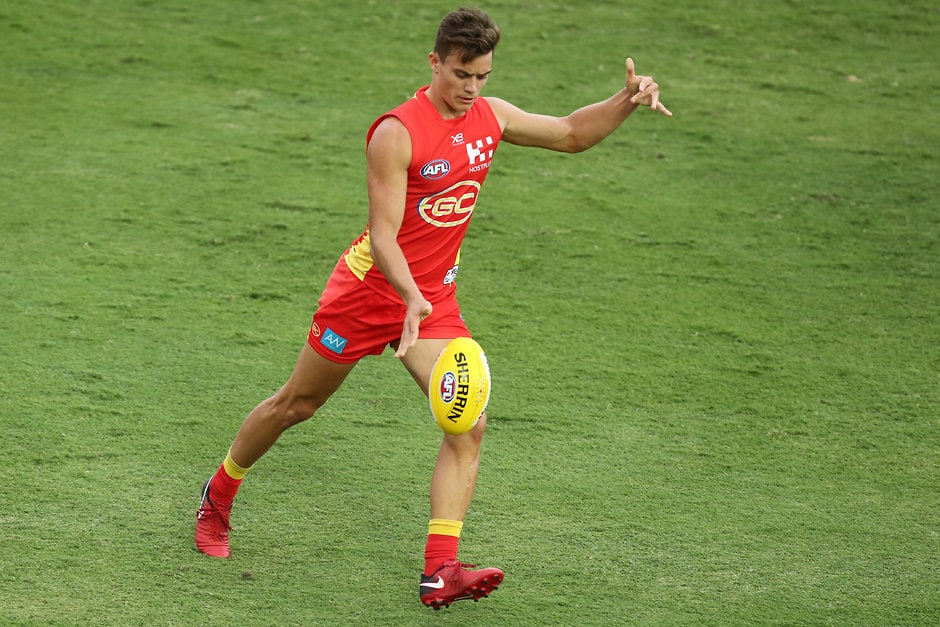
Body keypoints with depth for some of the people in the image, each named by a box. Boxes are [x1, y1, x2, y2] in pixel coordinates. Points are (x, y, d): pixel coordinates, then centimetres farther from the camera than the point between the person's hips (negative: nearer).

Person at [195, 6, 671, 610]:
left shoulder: (491, 116, -1)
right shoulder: (397, 133, -22)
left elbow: (571, 134, 12)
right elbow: (382, 236, -25)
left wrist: (627, 101, -5)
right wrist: (411, 299, -40)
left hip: (435, 297, 5)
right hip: (370, 289, -5)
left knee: (468, 426, -13)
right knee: (296, 404, 11)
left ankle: (441, 571, -15)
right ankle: (217, 497, 37)